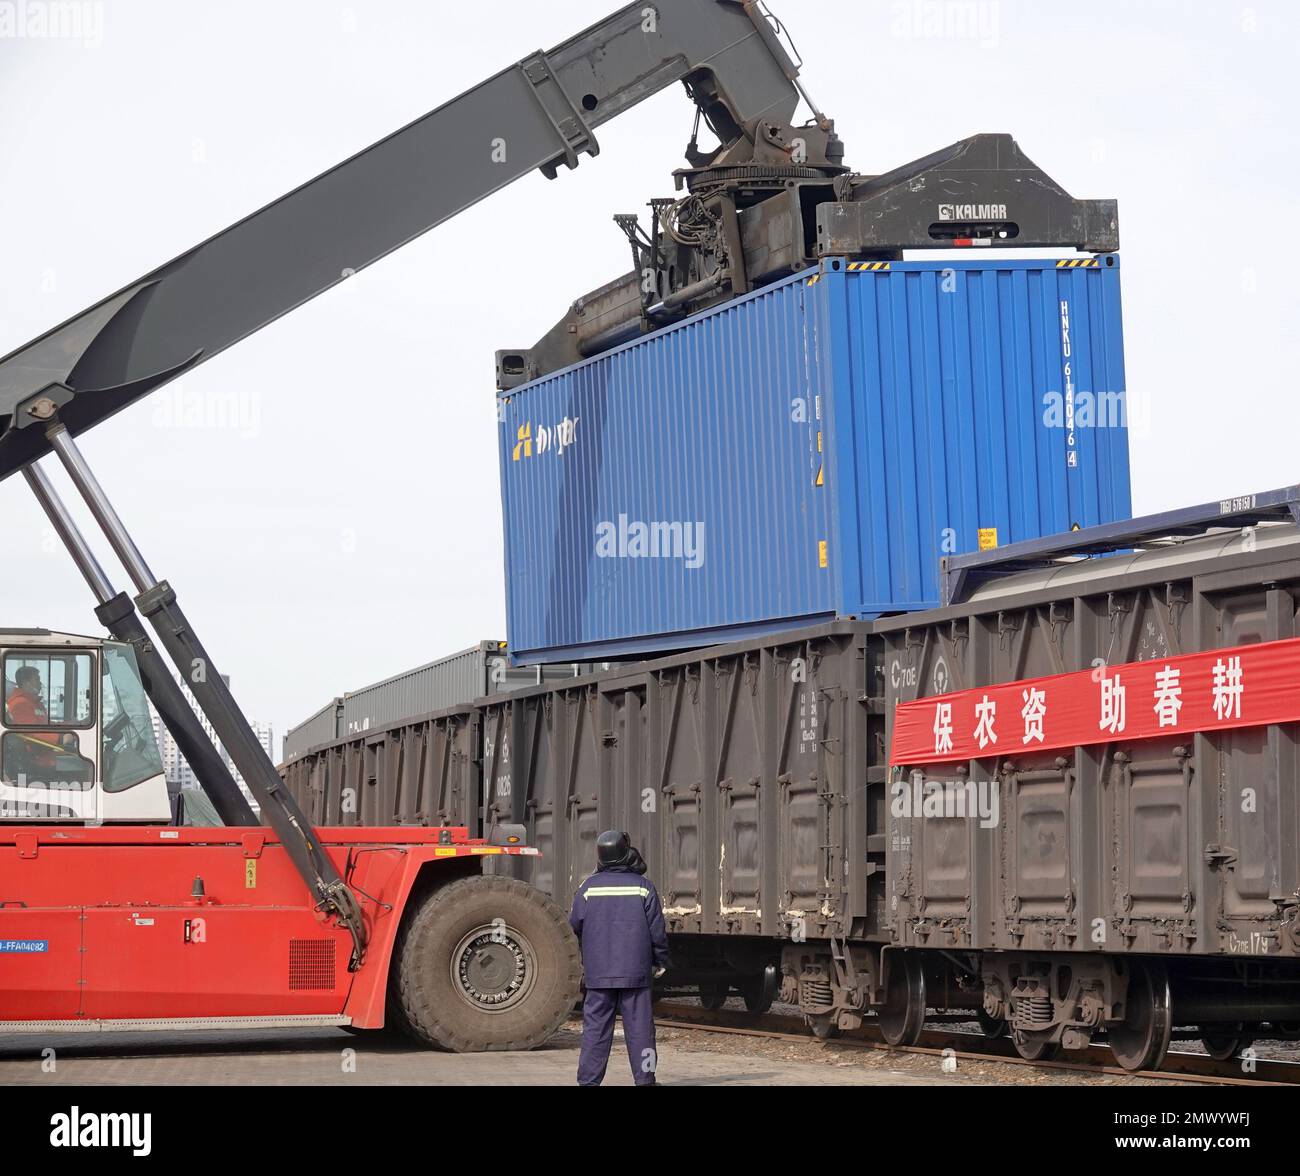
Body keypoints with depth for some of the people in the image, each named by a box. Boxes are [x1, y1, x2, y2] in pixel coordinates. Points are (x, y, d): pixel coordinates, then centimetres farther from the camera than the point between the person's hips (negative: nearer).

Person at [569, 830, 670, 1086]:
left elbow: (575, 925, 5)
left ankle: (589, 1080, 2)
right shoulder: (643, 886, -3)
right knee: (639, 1026, 4)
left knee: (595, 1027, 4)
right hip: (635, 970, -1)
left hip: (598, 971, 1)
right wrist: (660, 961, 10)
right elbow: (656, 929, -2)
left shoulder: (590, 886, -1)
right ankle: (644, 1078, 5)